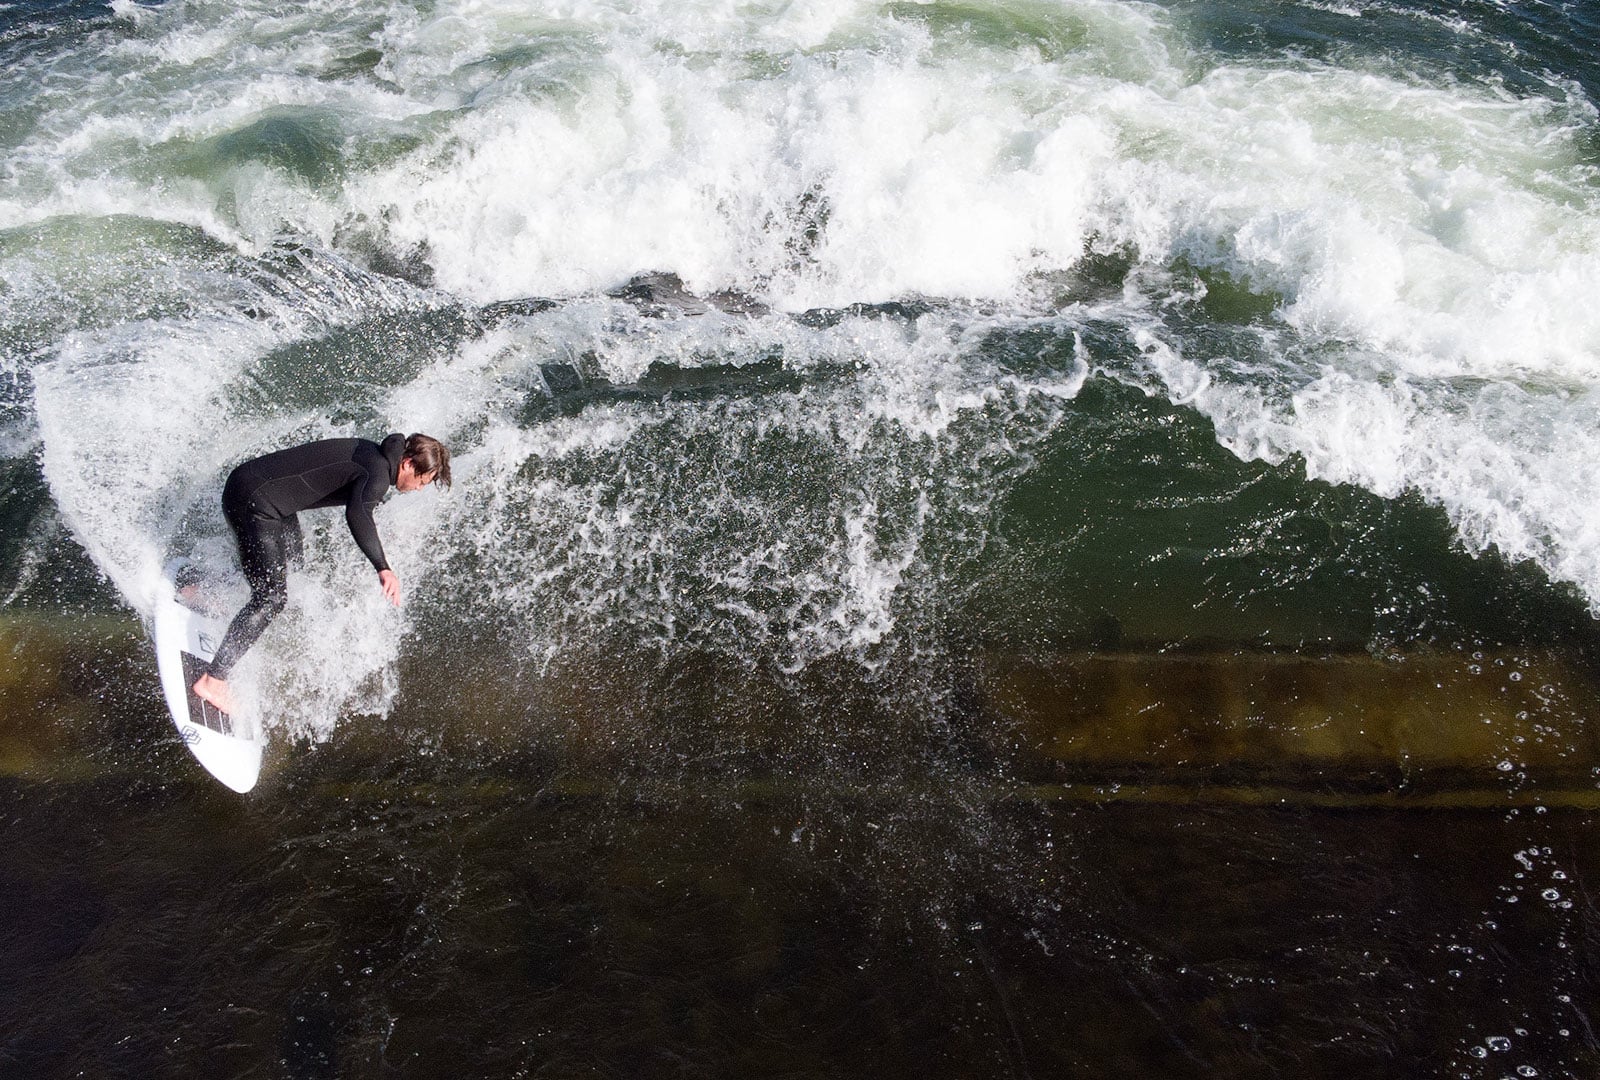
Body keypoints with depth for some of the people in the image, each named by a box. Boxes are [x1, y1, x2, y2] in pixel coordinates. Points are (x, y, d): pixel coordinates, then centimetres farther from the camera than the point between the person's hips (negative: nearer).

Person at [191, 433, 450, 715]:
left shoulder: (375, 454, 8)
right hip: (253, 501, -10)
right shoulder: (379, 473, -21)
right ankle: (213, 680, -7)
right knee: (272, 597, -10)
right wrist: (383, 568, -48)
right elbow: (356, 515, -41)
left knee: (290, 554, 32)